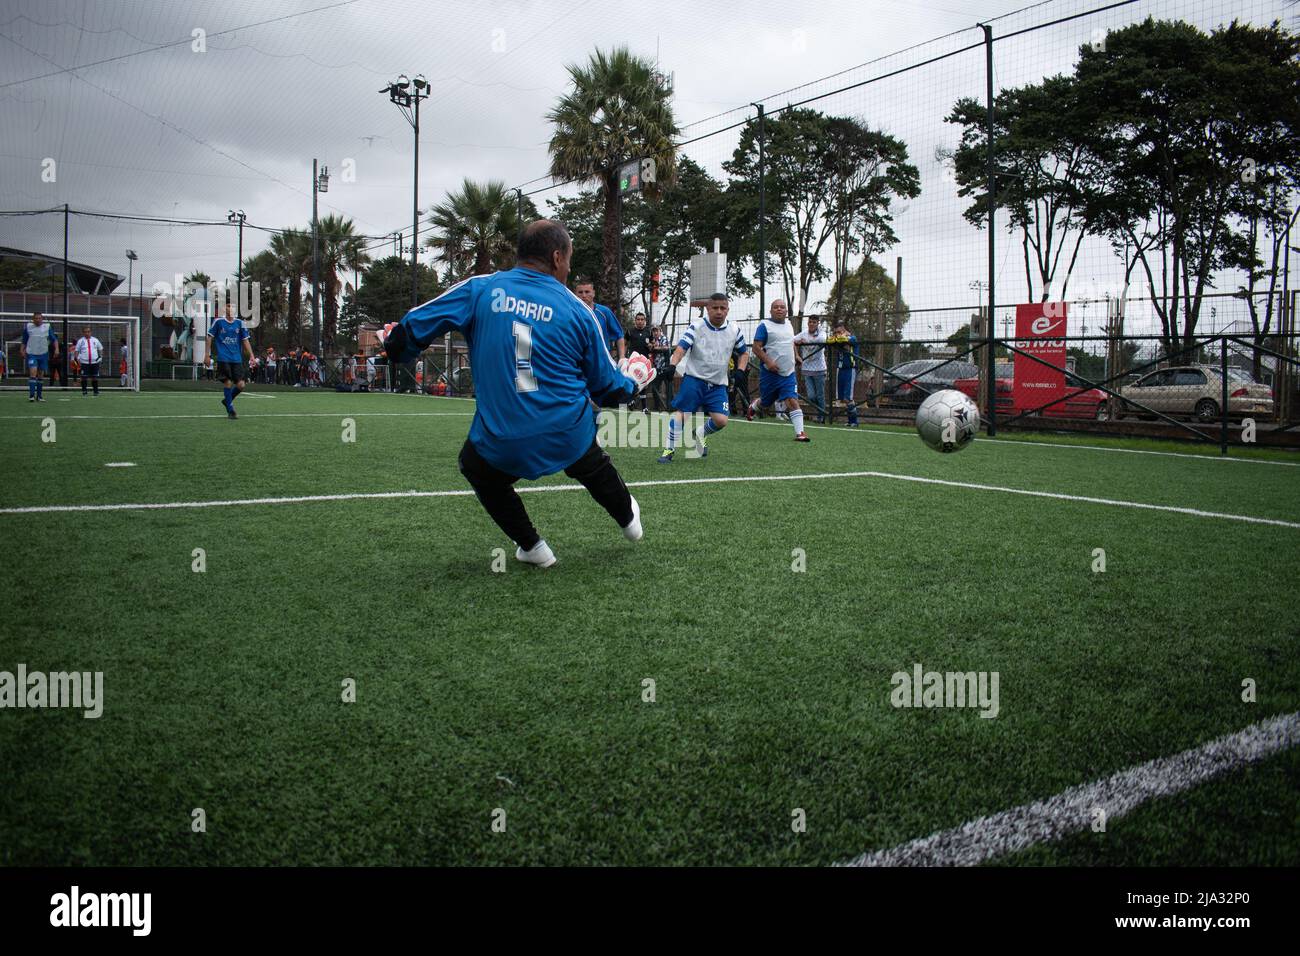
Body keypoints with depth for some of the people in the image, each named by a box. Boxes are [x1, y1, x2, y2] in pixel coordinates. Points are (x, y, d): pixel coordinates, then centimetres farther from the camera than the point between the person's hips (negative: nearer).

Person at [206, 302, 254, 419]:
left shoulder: (239, 323, 7)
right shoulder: (218, 321, 0)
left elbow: (245, 340, 9)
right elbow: (210, 337, 5)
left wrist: (251, 356, 1)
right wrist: (208, 354, 0)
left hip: (237, 359, 3)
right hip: (223, 358, -3)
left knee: (241, 385, -3)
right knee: (228, 383, -9)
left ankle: (227, 401, 25)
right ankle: (230, 410, 4)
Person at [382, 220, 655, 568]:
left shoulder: (478, 289, -4)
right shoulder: (577, 309, -1)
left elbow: (409, 330, -4)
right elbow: (609, 389, 6)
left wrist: (395, 350, 19)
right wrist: (633, 380, 28)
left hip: (501, 444, -1)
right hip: (569, 436, 2)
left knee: (476, 467, 33)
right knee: (593, 467, 35)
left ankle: (532, 547, 33)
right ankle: (628, 519, 58)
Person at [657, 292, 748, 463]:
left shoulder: (734, 330, 4)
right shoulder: (696, 326, -7)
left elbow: (744, 353, 18)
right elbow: (682, 348, -18)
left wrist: (740, 372, 2)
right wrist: (672, 366, -35)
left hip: (718, 384, 3)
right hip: (694, 378, -3)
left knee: (721, 420, -10)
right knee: (681, 411, -16)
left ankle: (702, 434, 23)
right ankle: (669, 450, -4)